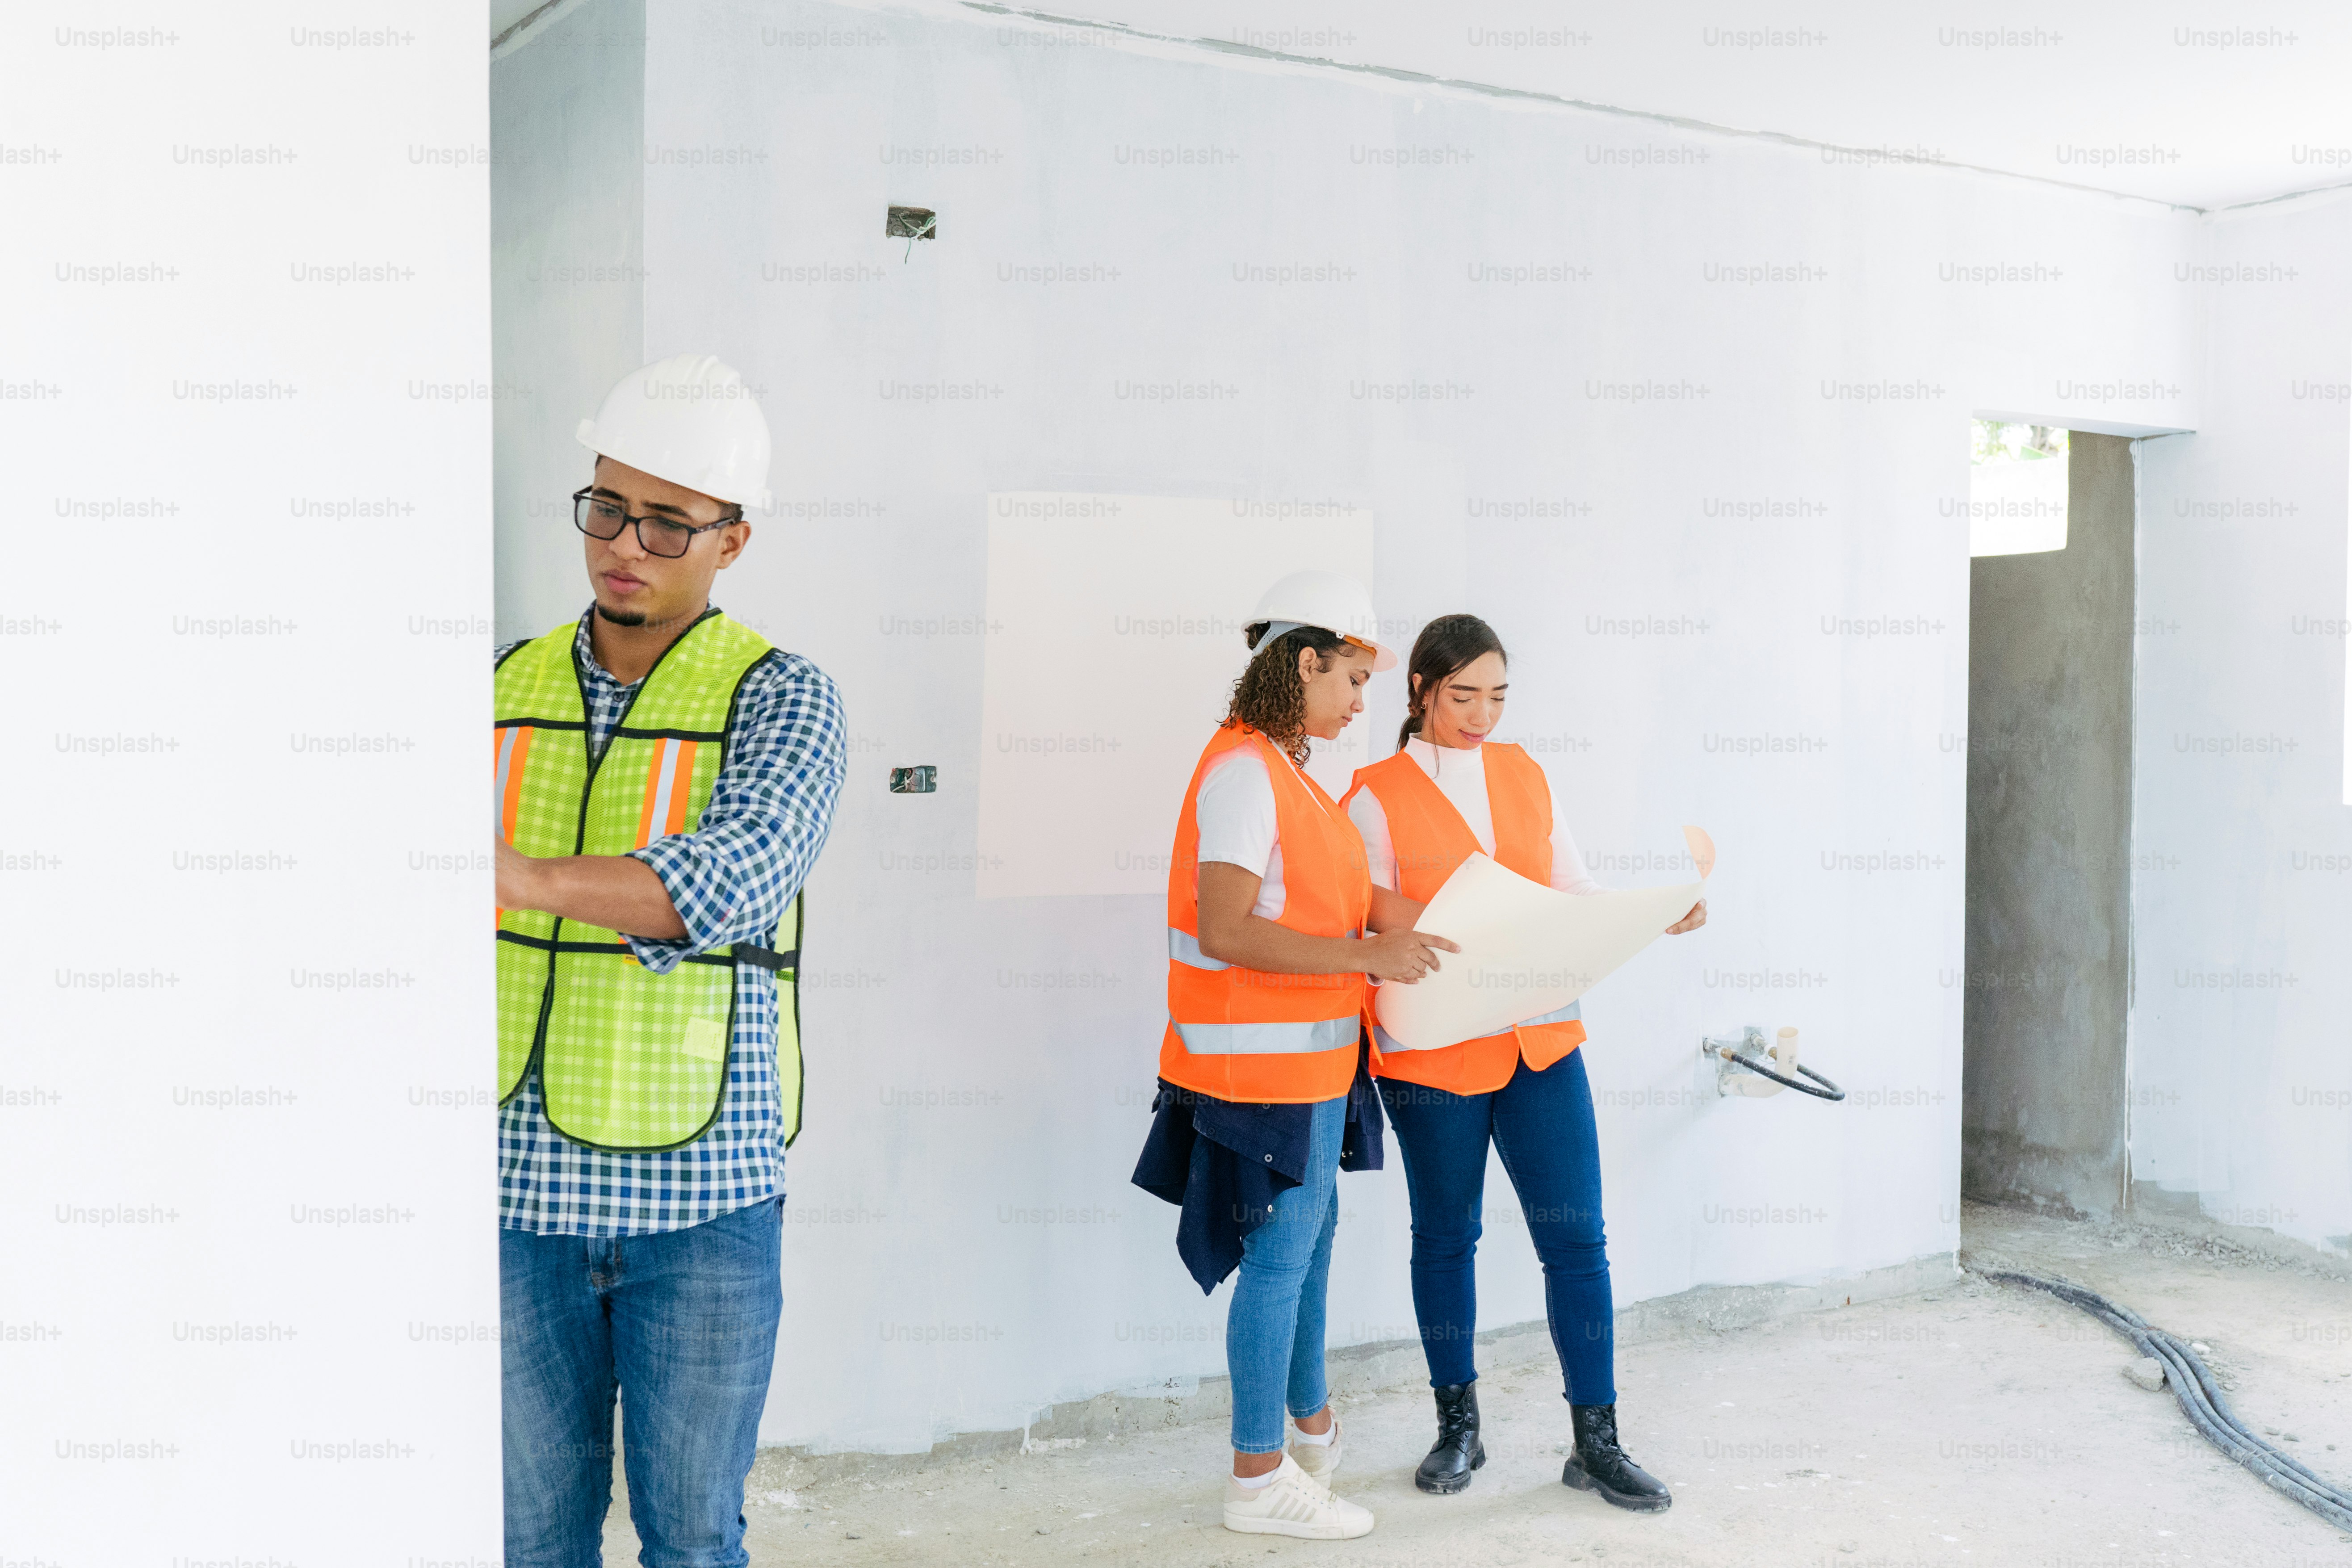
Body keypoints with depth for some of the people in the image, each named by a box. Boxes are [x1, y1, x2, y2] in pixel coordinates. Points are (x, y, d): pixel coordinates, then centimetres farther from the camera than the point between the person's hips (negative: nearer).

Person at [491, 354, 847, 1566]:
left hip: (700, 1189, -3)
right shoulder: (506, 690, 6)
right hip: (522, 1183, 3)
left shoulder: (780, 700, -7)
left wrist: (530, 877, -40)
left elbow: (739, 878, -26)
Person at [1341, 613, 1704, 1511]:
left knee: (1576, 1236, 2)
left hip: (1541, 1040, 4)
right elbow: (1376, 923, -7)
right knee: (1447, 1237, 10)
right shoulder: (1377, 796, -4)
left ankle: (1596, 1443, 13)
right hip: (1433, 1050, -3)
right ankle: (1458, 1428, 28)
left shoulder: (1525, 777, 9)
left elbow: (1577, 890, 10)